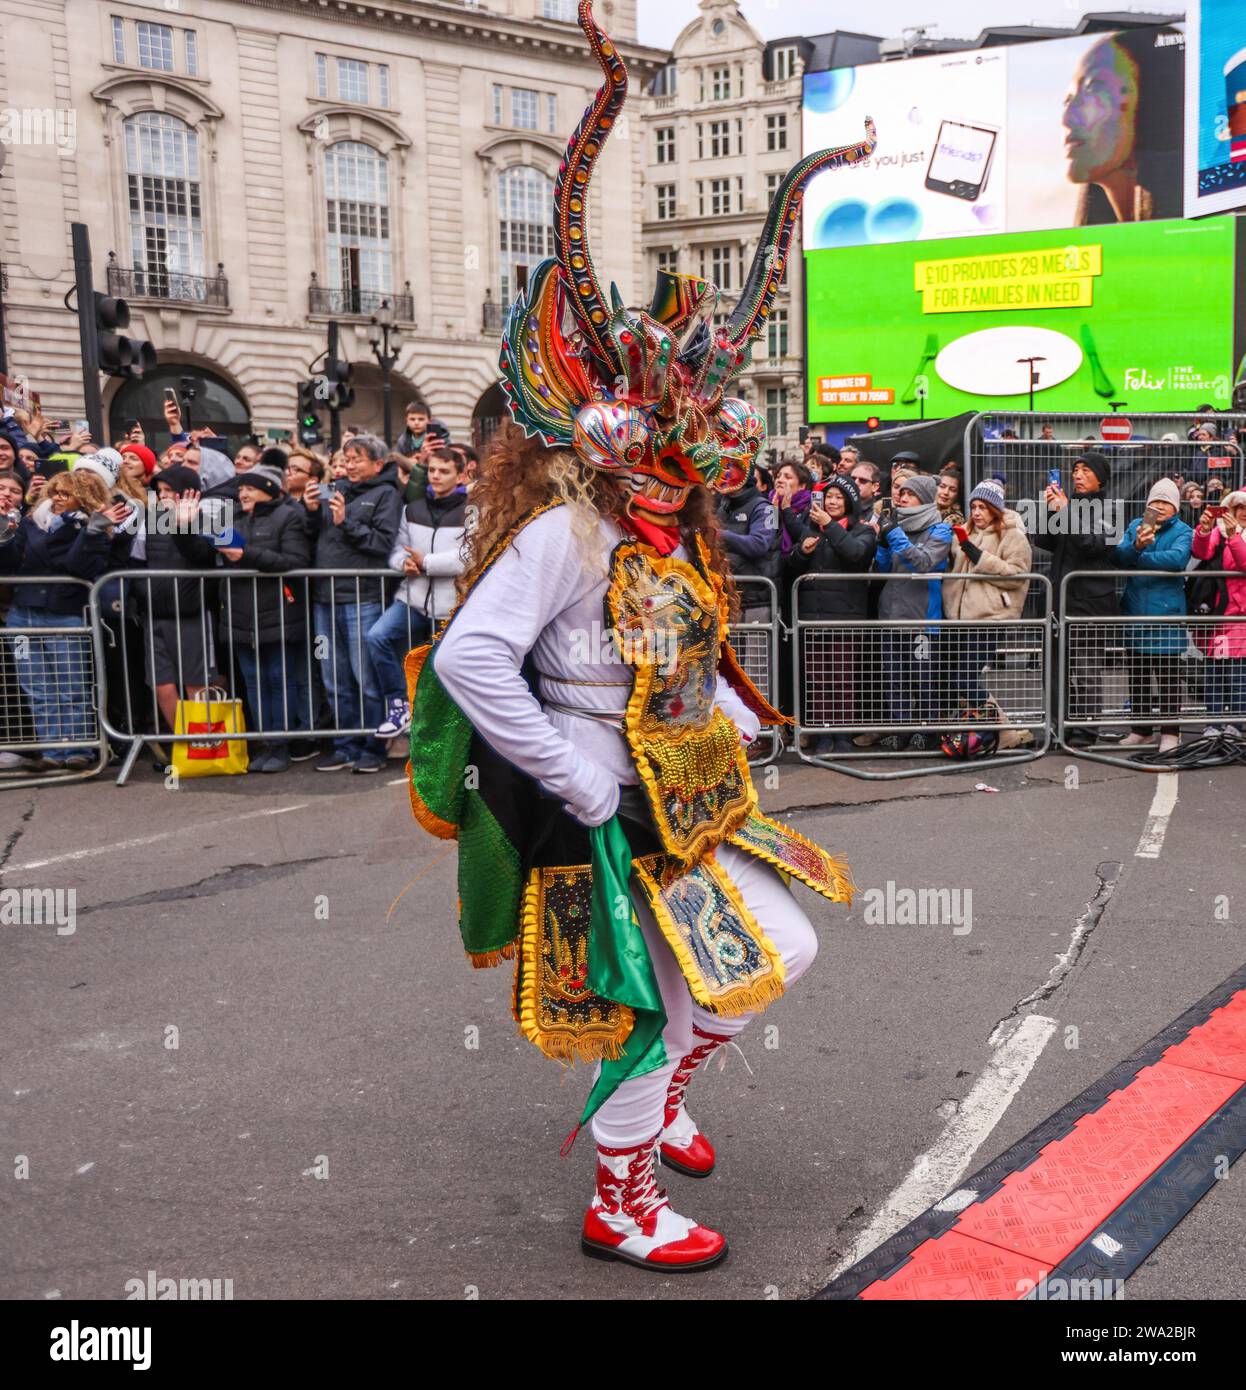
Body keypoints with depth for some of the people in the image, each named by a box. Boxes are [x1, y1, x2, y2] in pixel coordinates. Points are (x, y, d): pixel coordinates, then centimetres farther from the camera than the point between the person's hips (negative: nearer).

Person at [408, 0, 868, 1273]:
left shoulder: (675, 536, 9)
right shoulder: (564, 530, -20)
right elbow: (467, 658, -30)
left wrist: (733, 721, 9)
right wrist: (574, 775, -26)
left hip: (682, 801, 9)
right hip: (605, 818, -9)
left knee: (779, 952, 16)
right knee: (648, 1005, 2)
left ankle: (660, 1092, 39)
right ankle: (621, 1207, 25)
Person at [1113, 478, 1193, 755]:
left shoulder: (1182, 532, -1)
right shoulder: (1135, 526, 9)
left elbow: (1178, 558, -20)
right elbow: (1118, 557, -4)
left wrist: (1138, 558, -15)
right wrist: (1136, 546, -24)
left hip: (1167, 610, -4)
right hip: (1135, 609, 4)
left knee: (1168, 673, 0)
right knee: (1136, 673, 12)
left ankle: (1170, 731, 9)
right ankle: (1141, 728, 25)